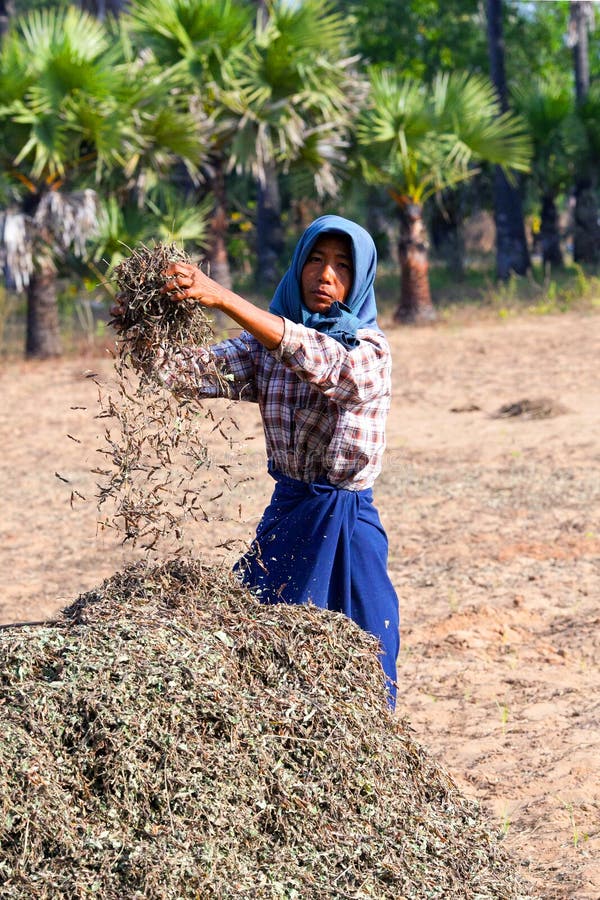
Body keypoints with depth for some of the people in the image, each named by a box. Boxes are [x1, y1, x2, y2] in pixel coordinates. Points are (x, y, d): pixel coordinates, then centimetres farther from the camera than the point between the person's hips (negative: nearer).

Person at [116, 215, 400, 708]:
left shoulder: (369, 352, -10)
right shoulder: (265, 345, 6)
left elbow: (316, 358, -31)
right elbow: (198, 371, -8)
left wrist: (221, 298, -42)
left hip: (346, 524, -5)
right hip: (284, 514, 5)